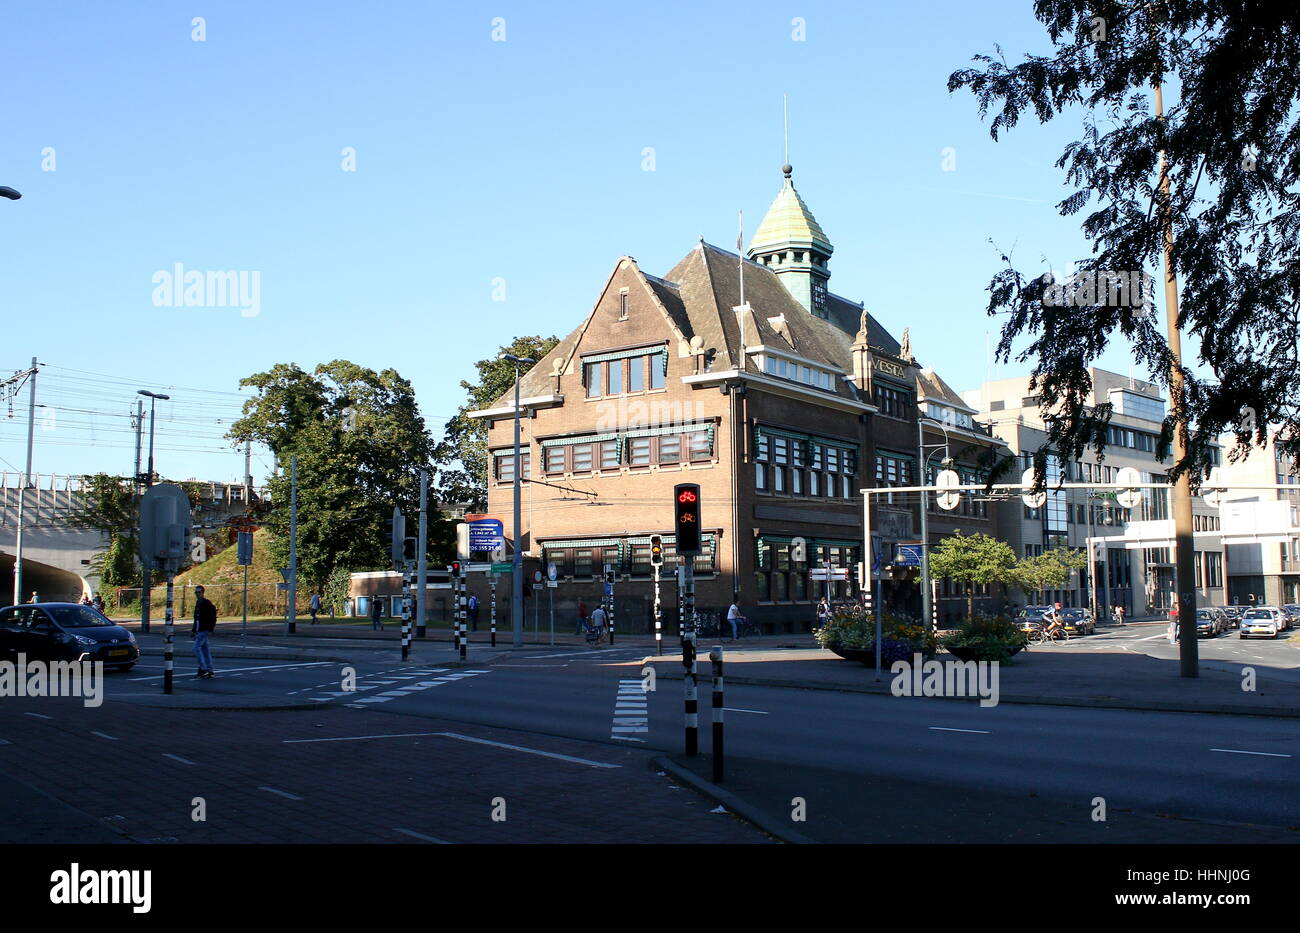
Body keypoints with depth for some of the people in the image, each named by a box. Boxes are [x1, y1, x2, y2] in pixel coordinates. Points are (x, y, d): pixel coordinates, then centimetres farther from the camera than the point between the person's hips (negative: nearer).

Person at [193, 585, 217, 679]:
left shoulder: (207, 603, -11)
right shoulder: (198, 603, 17)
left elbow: (213, 617, -17)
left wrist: (211, 630, -22)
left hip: (205, 630, -9)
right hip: (200, 630, 9)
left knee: (196, 647, -13)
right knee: (205, 649, 8)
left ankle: (203, 669, -12)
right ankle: (210, 671, 9)